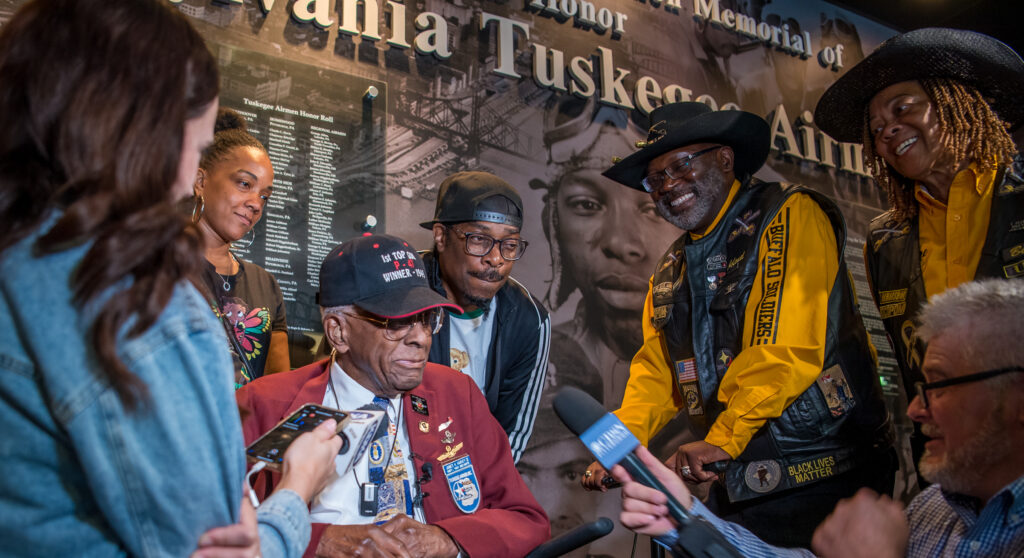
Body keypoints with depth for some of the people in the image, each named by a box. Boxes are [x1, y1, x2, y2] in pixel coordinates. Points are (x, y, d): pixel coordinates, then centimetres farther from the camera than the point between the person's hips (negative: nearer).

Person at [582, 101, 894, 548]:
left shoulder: (791, 215, -8)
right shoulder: (670, 272, 16)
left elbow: (791, 345, -19)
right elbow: (655, 370, 13)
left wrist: (723, 439, -21)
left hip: (825, 474, -6)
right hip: (737, 485, 6)